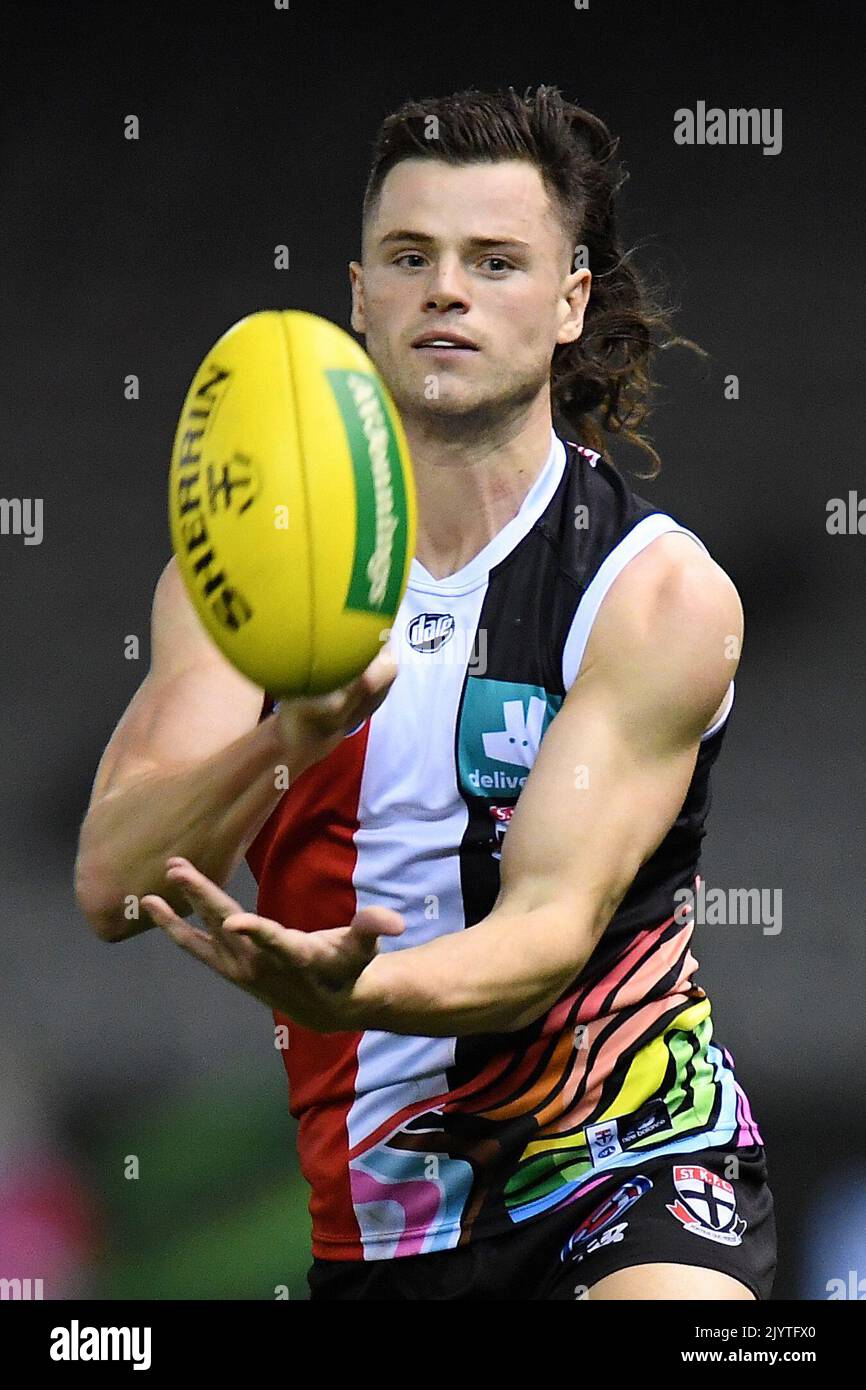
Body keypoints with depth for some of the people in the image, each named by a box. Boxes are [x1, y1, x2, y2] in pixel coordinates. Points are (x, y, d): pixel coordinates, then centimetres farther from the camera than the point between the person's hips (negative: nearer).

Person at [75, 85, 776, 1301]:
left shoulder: (661, 592, -8)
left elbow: (551, 927, -18)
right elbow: (111, 886, -11)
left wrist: (343, 991, -39)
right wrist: (293, 735, -30)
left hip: (629, 1154, -4)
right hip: (368, 1221, 4)